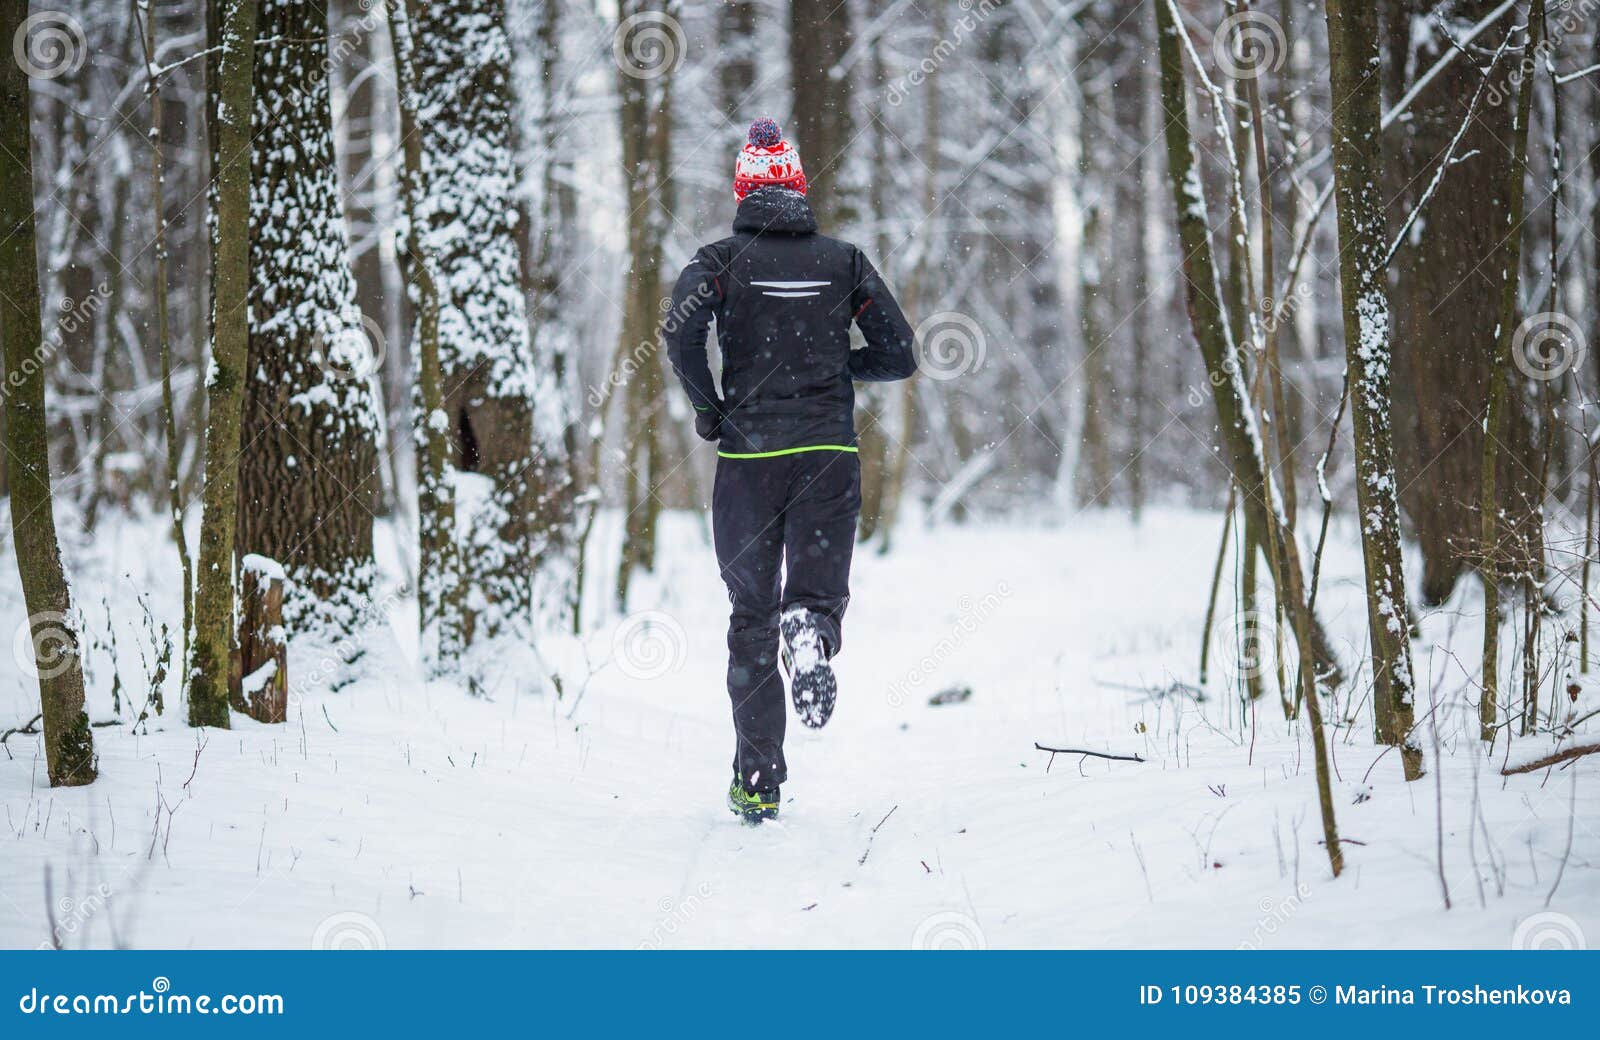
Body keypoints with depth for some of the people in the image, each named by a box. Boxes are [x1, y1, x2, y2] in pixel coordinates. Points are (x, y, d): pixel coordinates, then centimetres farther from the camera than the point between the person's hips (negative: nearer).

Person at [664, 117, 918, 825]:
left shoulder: (723, 259, 1)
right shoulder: (843, 260, 7)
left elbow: (681, 331, -18)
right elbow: (899, 356, 4)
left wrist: (707, 408, -3)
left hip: (747, 455, 0)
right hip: (829, 453, 0)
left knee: (752, 618, 10)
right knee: (820, 592, 6)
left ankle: (759, 784, 6)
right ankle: (812, 631, -34)